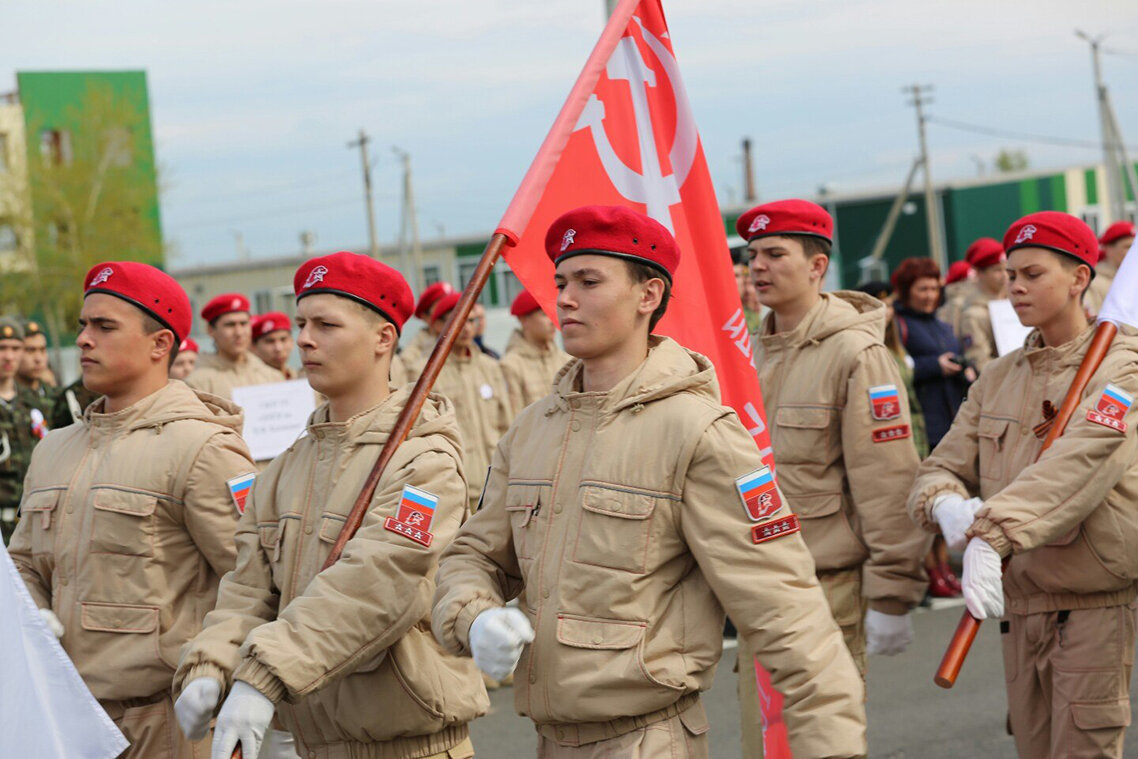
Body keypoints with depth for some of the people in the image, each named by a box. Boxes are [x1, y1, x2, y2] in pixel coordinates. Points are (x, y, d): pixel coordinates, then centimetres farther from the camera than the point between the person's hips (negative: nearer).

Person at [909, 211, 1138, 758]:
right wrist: (946, 505, -21)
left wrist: (993, 536, -39)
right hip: (1017, 600, 6)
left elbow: (1080, 460, -26)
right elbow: (941, 468, 6)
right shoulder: (999, 377, 11)